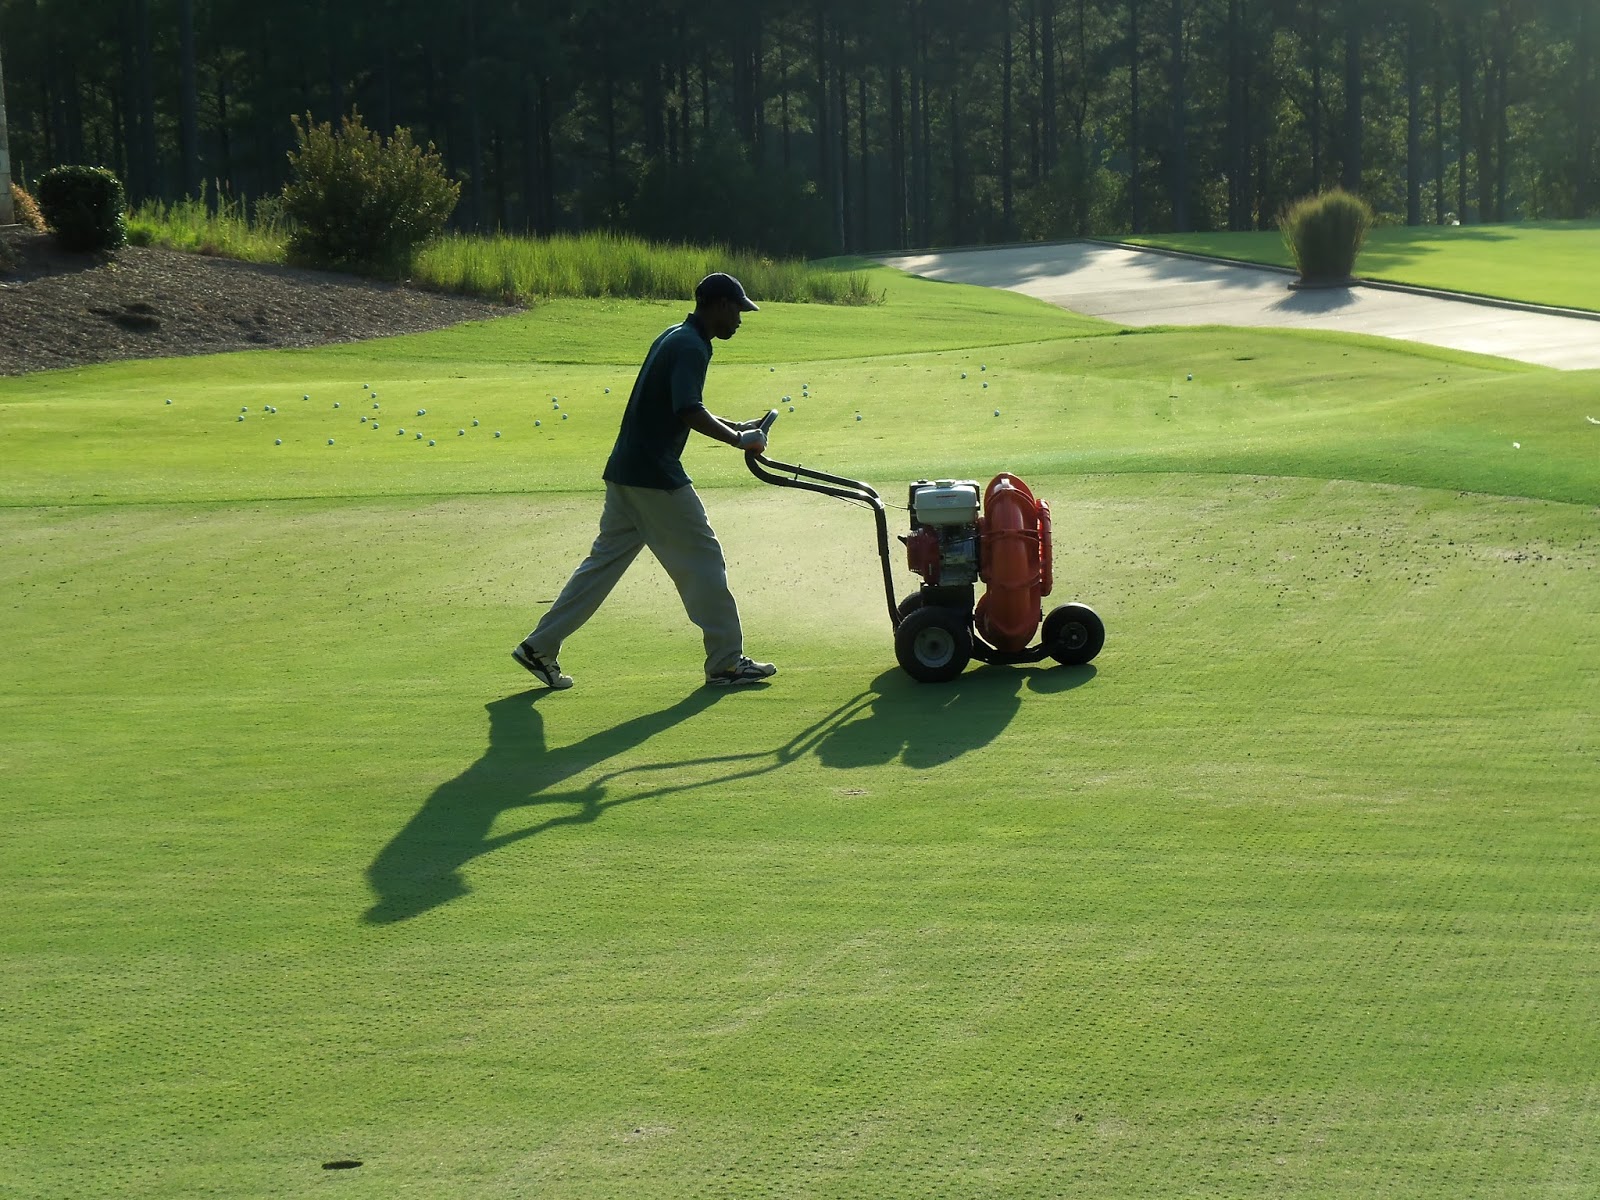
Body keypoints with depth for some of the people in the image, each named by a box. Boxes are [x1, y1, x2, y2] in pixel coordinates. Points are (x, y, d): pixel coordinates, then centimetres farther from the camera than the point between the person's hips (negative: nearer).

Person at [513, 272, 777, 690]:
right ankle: (726, 663, 6)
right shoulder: (691, 347, -14)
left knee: (606, 559, 12)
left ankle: (539, 647, 11)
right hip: (655, 475, -10)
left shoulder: (676, 338, 17)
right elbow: (689, 413, -28)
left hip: (625, 471, 10)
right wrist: (738, 439, -20)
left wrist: (736, 426, 20)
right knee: (702, 559, 0)